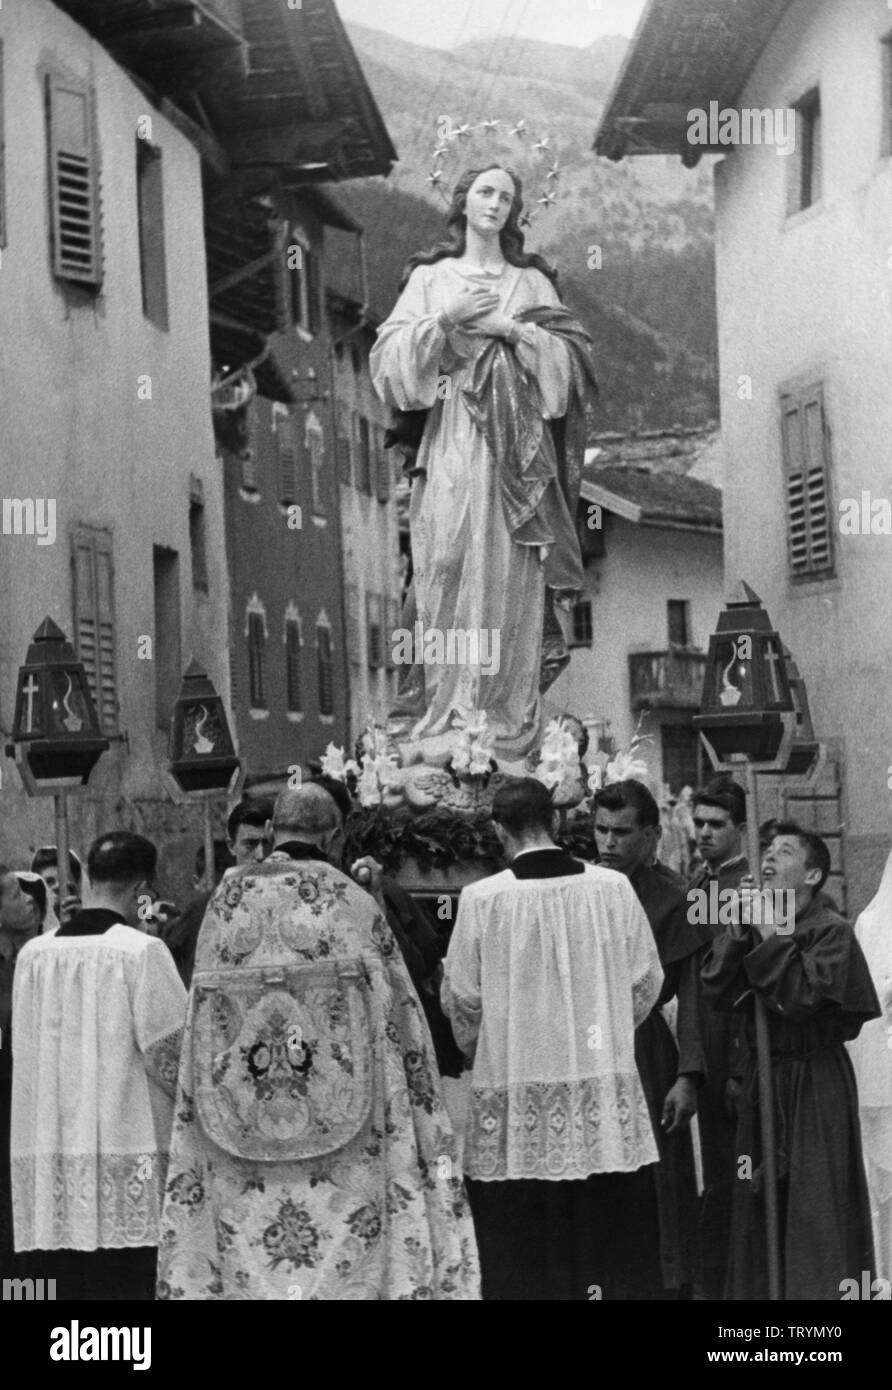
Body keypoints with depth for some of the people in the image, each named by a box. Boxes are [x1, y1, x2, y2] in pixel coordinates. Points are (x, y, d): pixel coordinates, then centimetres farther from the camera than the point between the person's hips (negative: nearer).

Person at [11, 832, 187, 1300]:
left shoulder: (32, 954, 5)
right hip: (127, 1157, -5)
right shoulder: (141, 952, -10)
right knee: (125, 1283, -3)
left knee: (69, 1285, 9)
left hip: (47, 1161, 5)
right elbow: (172, 1051, -8)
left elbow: (24, 1050, 14)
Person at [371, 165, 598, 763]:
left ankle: (507, 721, -5)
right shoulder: (430, 278, 14)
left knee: (510, 576, -6)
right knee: (449, 569, -10)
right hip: (451, 443, -1)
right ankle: (443, 719, -9)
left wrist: (512, 328, -7)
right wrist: (443, 319, -9)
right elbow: (390, 355, 4)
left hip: (516, 444, 1)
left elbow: (573, 356, 5)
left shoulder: (532, 282, 16)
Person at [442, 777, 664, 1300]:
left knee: (524, 1263, 3)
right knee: (617, 1251, 7)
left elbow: (462, 1000, 0)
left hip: (514, 1100, -2)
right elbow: (647, 982, 6)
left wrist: (477, 1044, 21)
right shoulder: (614, 888, -2)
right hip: (606, 1098, 2)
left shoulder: (482, 898, -8)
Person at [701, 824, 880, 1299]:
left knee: (816, 1203, -5)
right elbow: (715, 988, -3)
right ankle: (758, 1287, 19)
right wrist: (741, 929, -11)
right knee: (759, 1204, 10)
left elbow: (801, 997, -22)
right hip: (762, 1078, 6)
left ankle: (825, 1290, 2)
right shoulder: (756, 922, 8)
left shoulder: (832, 931, -10)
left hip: (816, 1081, -6)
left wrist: (770, 935, -18)